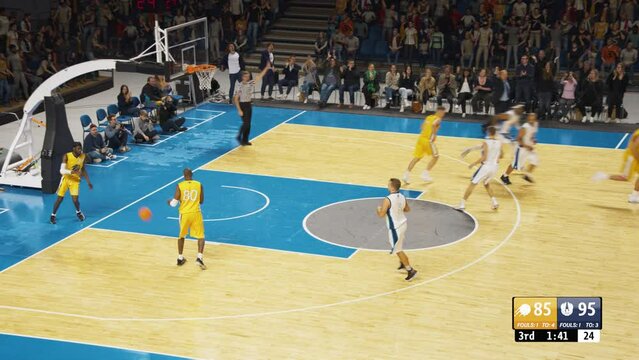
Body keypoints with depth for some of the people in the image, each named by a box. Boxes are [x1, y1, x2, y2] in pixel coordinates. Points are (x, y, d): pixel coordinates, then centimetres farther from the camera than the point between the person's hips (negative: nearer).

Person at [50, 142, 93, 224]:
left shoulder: (83, 156, -11)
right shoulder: (66, 156, -22)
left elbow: (83, 169, 5)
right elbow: (62, 171, -30)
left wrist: (88, 181, 2)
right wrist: (73, 172, -43)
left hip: (75, 180, 1)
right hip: (66, 178, -1)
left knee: (75, 199, -11)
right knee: (60, 198, 4)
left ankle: (78, 212, 21)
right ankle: (53, 215, 26)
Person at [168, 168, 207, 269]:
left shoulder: (179, 186, -5)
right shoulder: (199, 185, 0)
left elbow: (174, 203, -6)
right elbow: (201, 201, 8)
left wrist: (169, 202, 16)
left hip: (184, 214, 0)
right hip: (196, 213, 0)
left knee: (181, 235, 22)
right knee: (201, 236, 7)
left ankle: (180, 258, 25)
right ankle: (199, 258, -13)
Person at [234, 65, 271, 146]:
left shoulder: (251, 83, 1)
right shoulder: (240, 86, -16)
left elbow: (259, 76, 0)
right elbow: (236, 99, -16)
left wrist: (266, 68, -9)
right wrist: (239, 110, -20)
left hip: (249, 105, 7)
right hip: (242, 105, -7)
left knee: (248, 124, 8)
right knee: (245, 123, -11)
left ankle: (245, 140, 17)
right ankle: (239, 137, 6)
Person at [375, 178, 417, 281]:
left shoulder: (387, 200, -24)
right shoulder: (402, 197, -1)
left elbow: (381, 215, -21)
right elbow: (407, 209, 14)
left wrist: (378, 209, -1)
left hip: (395, 227, -8)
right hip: (403, 223, 8)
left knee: (398, 250, 2)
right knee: (398, 245, 29)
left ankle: (410, 270, 2)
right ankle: (403, 263, 43)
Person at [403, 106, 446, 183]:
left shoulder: (428, 117, 18)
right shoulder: (438, 119, -6)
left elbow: (422, 126, 25)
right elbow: (433, 125, -28)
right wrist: (434, 135, -20)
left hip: (421, 138, 7)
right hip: (428, 140, -7)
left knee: (416, 158, 9)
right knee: (436, 156, 12)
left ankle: (406, 175, -1)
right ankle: (425, 174, 7)